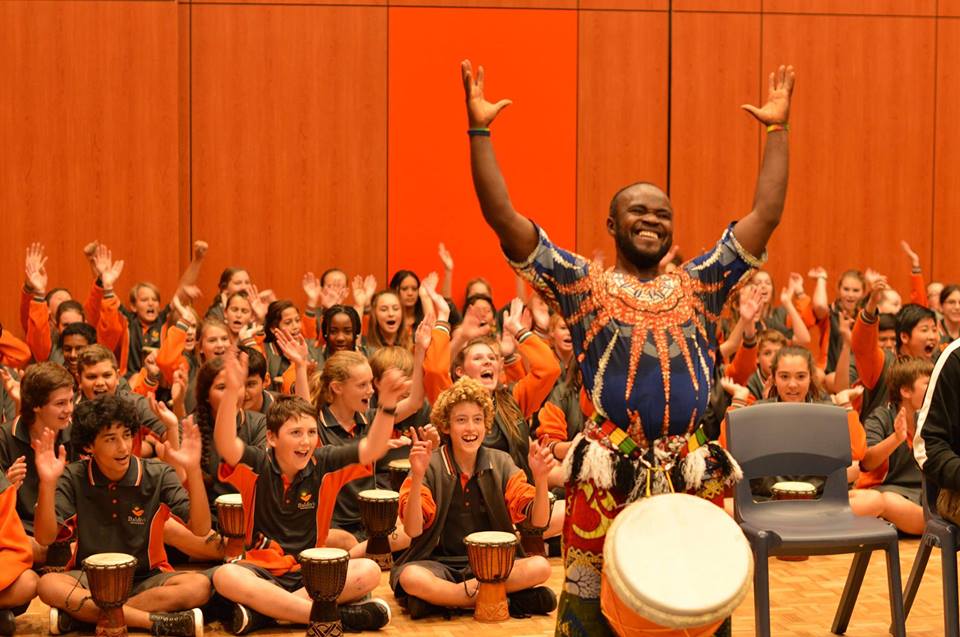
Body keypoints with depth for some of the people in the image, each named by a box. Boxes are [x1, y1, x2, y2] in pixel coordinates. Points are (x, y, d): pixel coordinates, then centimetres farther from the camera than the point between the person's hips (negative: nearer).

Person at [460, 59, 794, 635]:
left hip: (692, 476, 3)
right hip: (608, 475, -3)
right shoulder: (583, 285, 5)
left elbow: (766, 214, 11)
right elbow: (503, 217, -2)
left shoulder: (699, 284, 13)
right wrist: (480, 130, -7)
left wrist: (777, 129, 10)